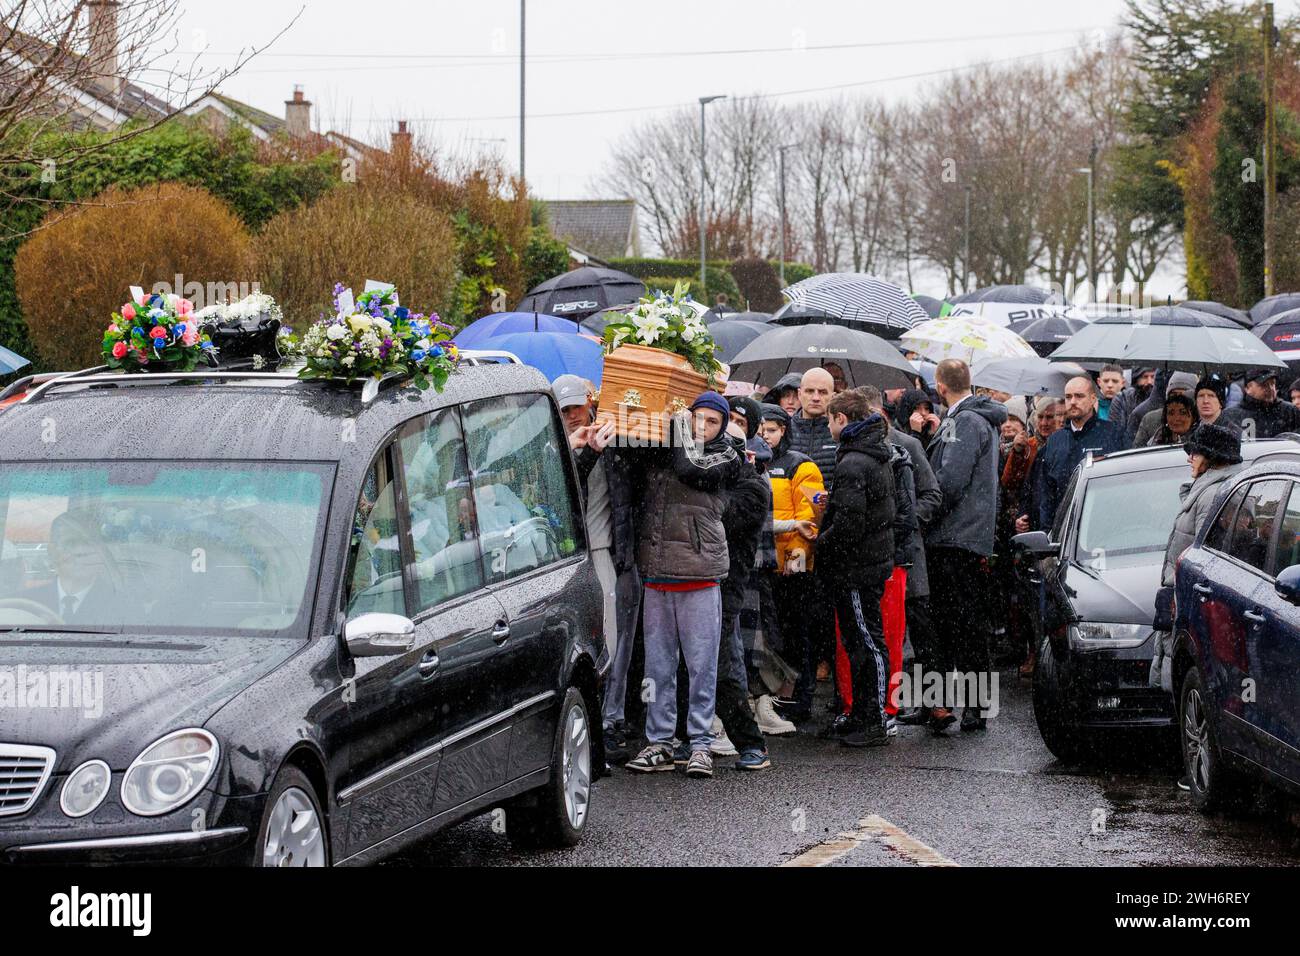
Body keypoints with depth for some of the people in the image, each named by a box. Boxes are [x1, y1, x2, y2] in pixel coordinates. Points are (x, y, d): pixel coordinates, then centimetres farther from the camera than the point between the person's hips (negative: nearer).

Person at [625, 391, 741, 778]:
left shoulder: (725, 457, 5)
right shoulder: (659, 451, 16)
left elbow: (690, 469, -12)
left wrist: (678, 424, 0)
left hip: (699, 575, -3)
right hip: (655, 574, 3)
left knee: (701, 663, -2)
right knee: (658, 664, 6)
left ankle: (700, 743, 4)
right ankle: (658, 742, 12)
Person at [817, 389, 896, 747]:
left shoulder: (852, 465, -19)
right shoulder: (878, 456, 13)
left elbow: (848, 523, -24)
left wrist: (821, 543, -8)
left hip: (857, 567, -10)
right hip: (875, 559, 10)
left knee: (866, 641, -6)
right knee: (862, 641, 15)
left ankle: (872, 722, -3)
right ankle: (862, 715, 22)